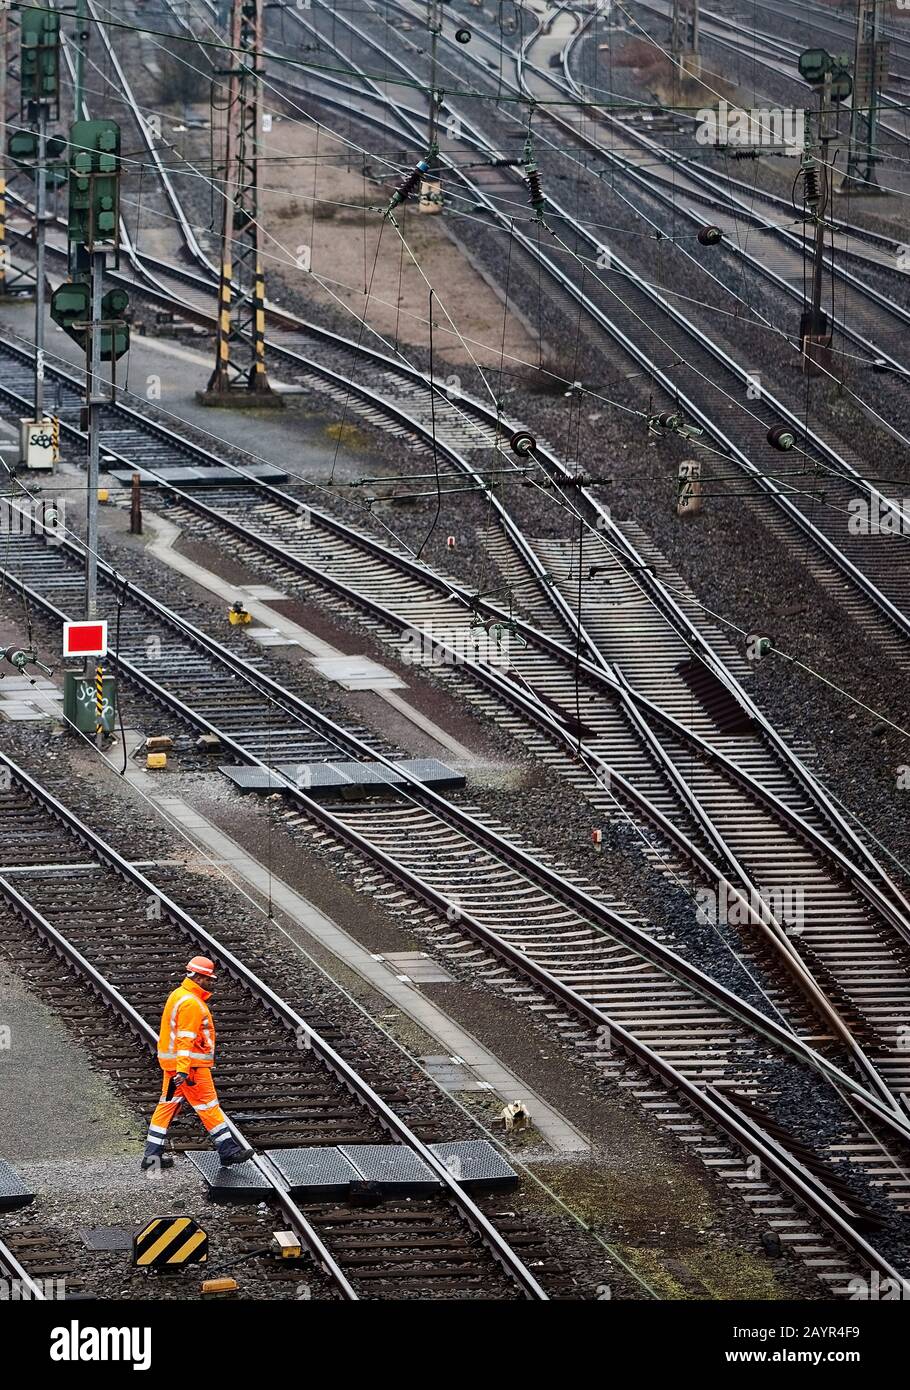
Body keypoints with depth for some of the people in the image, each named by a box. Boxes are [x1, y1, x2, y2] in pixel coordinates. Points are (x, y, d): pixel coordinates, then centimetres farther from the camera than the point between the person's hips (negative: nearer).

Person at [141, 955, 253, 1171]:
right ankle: (228, 1150, 1)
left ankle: (152, 1154, 10)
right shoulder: (191, 1003, -18)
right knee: (208, 1106, -4)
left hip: (172, 1063, 10)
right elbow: (185, 1038, -24)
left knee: (168, 1105, 10)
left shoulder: (178, 995, 15)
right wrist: (183, 1070, -29)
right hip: (190, 1064, -10)